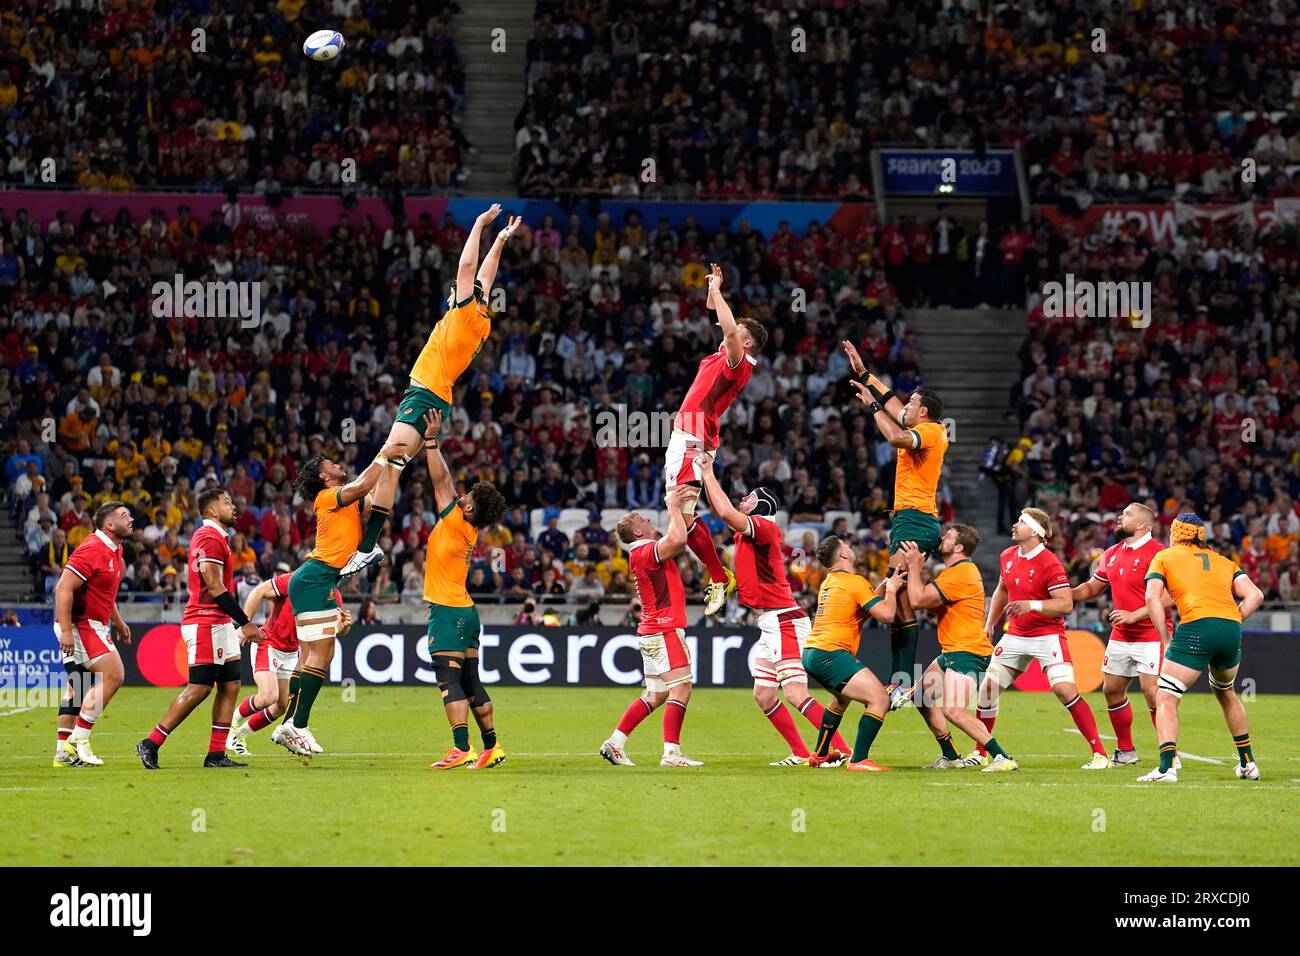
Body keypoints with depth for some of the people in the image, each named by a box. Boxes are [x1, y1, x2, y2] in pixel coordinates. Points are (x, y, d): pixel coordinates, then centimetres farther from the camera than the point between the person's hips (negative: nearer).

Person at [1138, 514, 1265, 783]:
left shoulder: (1164, 557, 15)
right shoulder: (1223, 561, 25)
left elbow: (1152, 598, 0)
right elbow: (1255, 595, 13)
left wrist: (1166, 640, 2)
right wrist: (1232, 624, 15)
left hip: (1196, 628, -5)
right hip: (1231, 629, 5)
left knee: (1165, 699, -1)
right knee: (1226, 693, 29)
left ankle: (1167, 768, -19)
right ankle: (1248, 764, 33)